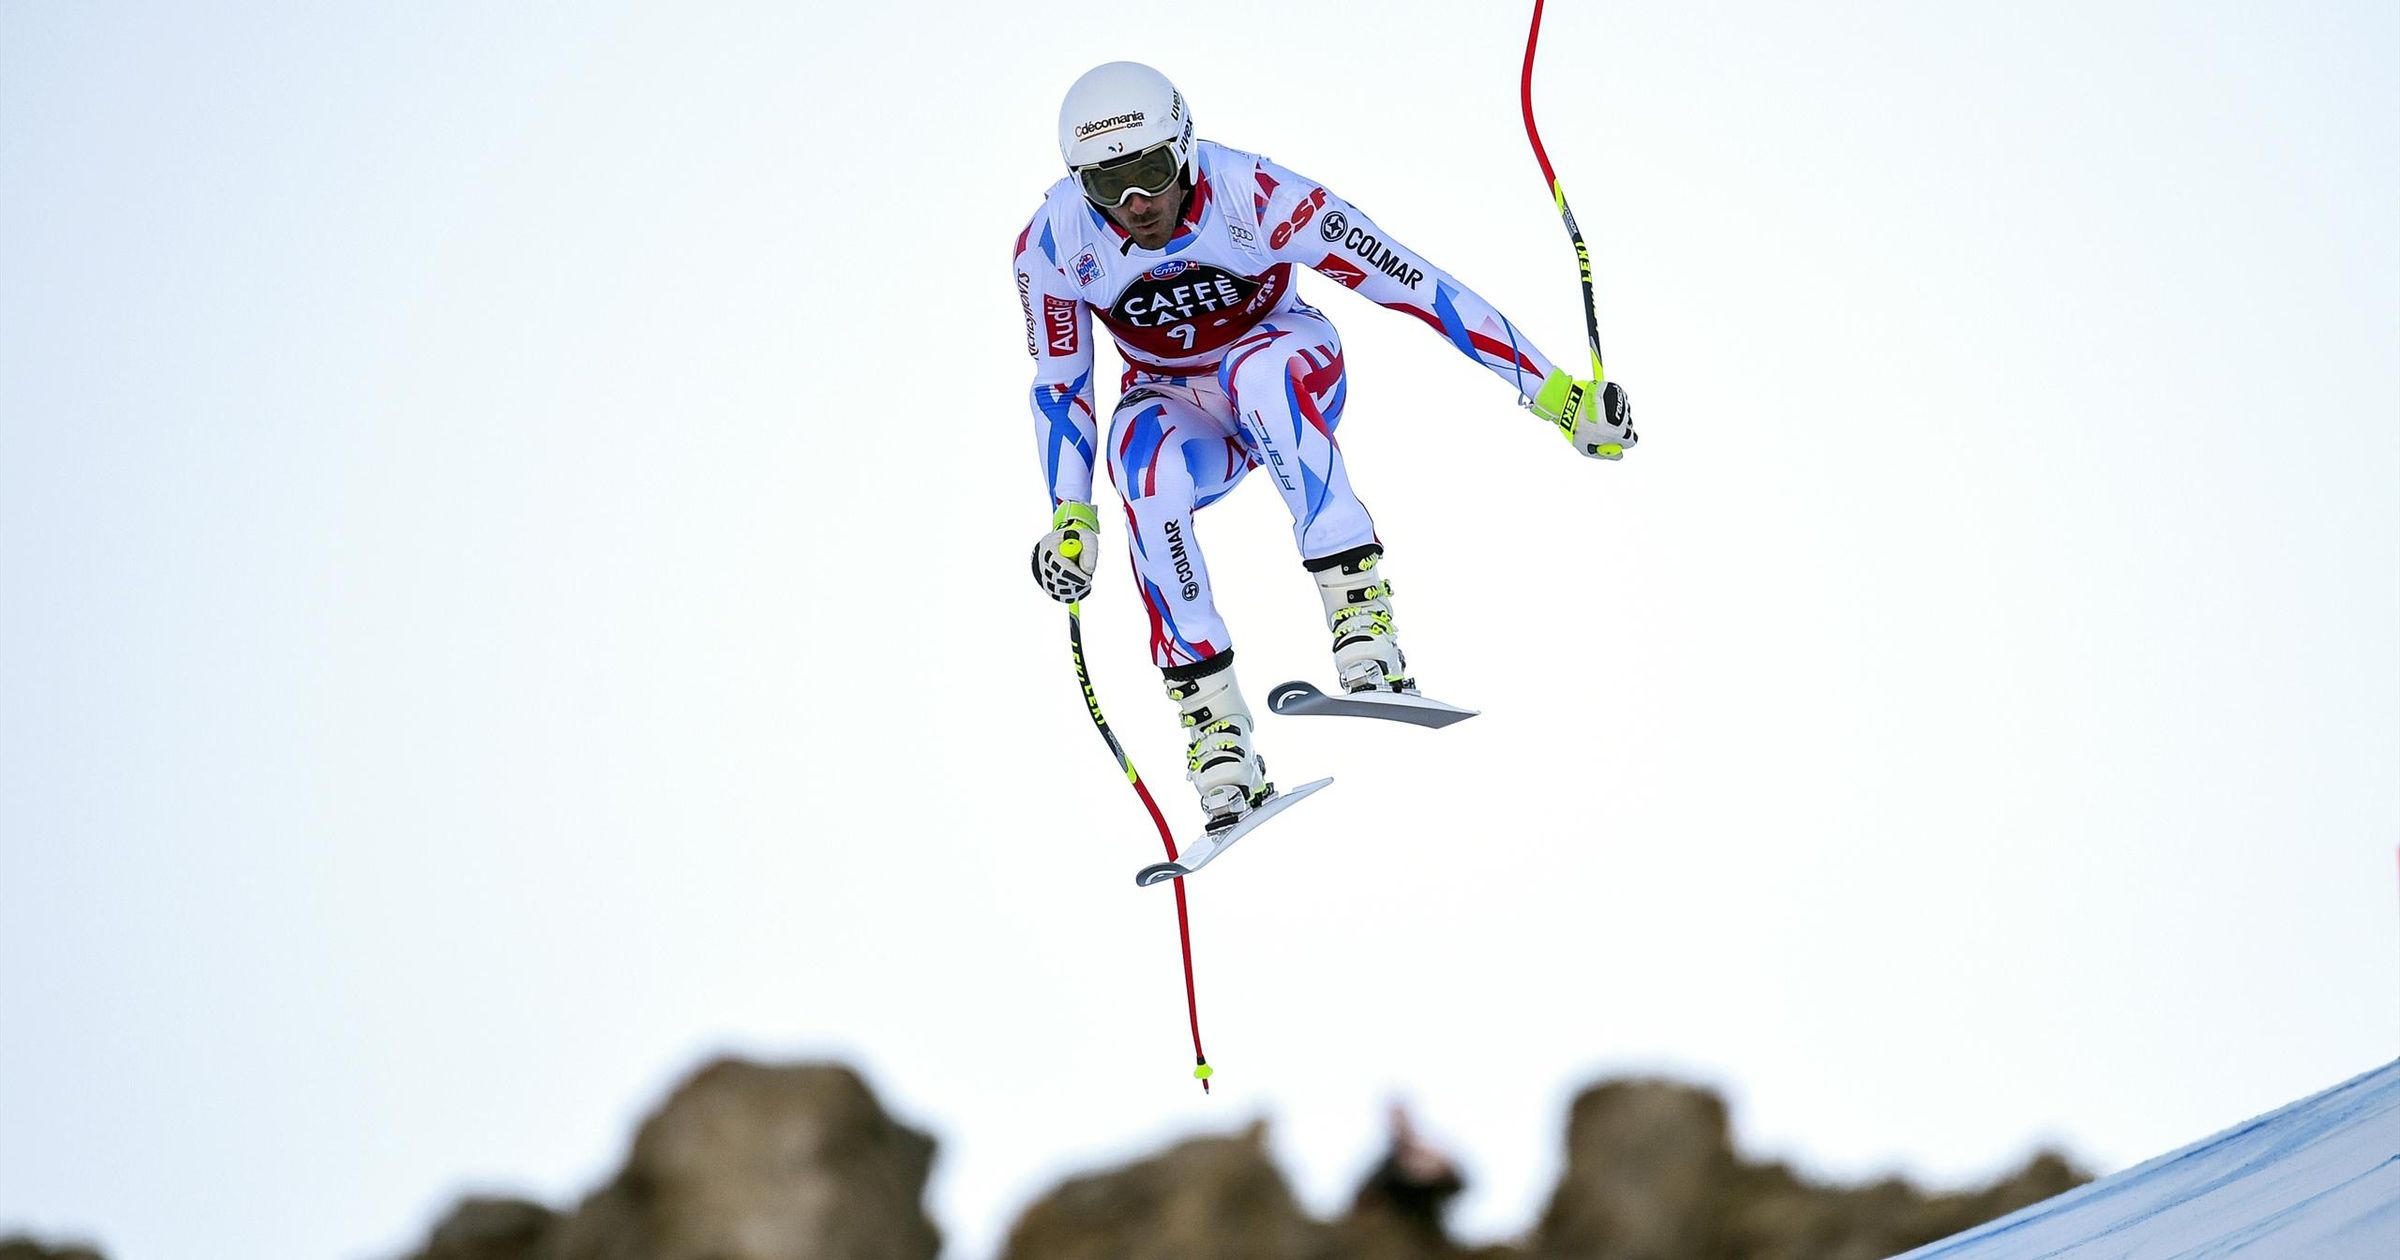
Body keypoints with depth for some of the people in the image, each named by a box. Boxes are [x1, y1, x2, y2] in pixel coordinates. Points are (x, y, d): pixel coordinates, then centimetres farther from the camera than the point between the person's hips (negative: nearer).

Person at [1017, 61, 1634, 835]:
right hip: (1174, 401, 2)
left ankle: (1360, 610, -41)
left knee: (1258, 372, -39)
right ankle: (1214, 725, -28)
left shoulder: (1257, 197, -29)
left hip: (1290, 370, -2)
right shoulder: (1054, 243, -20)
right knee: (1145, 471, -35)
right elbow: (1059, 385, -3)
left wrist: (1557, 395, -28)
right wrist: (1070, 516, -12)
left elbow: (1416, 286, -27)